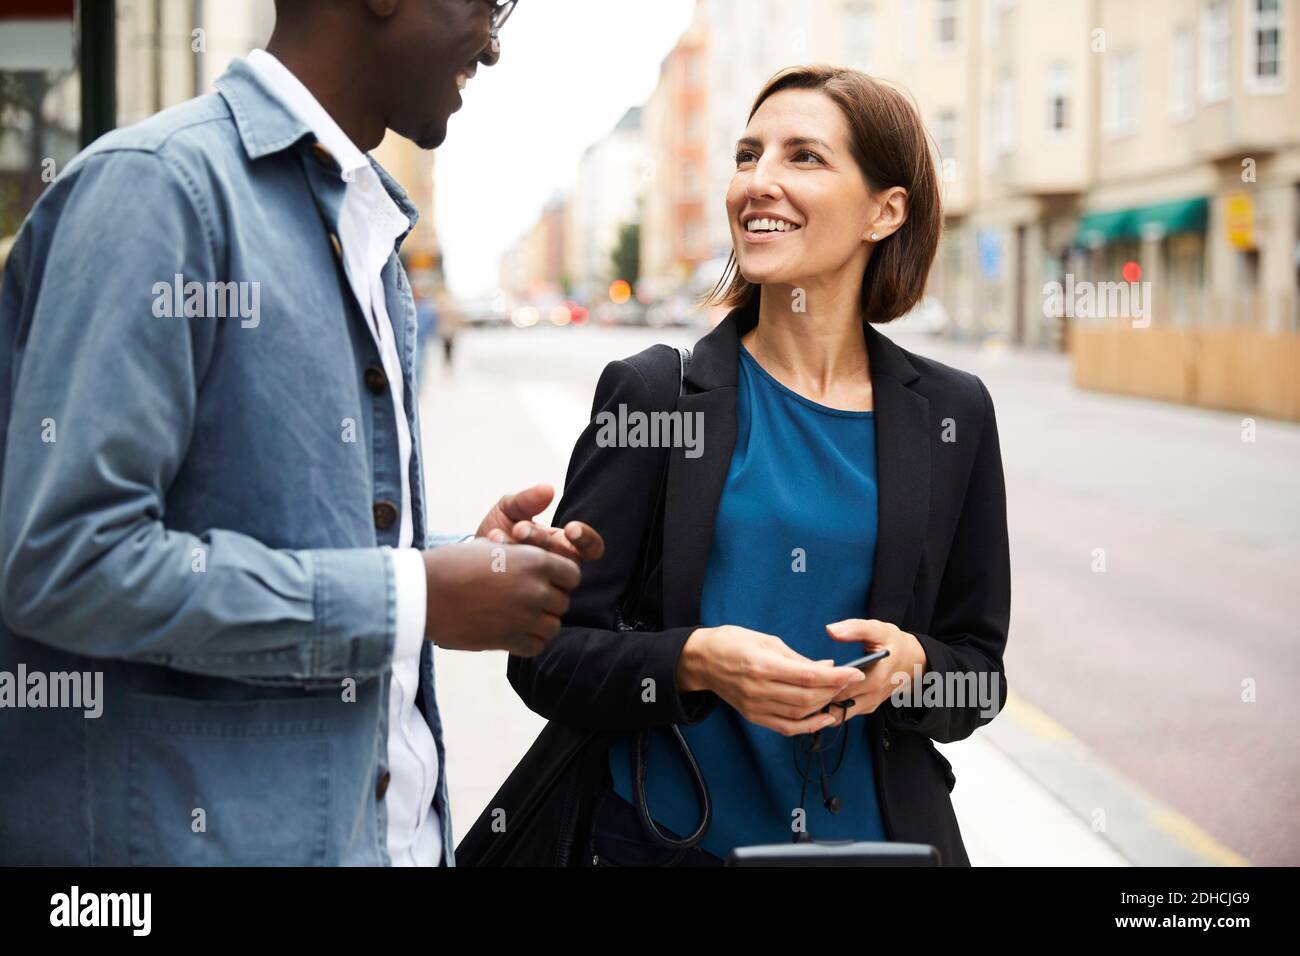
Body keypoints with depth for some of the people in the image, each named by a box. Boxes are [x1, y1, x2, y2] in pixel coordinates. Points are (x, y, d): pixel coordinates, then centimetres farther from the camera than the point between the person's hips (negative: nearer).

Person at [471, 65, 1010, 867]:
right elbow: (548, 655, -6)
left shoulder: (952, 413, 0)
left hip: (868, 832, 1)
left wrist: (909, 666, -15)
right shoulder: (650, 393, -4)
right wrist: (694, 661, -22)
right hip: (659, 839, -1)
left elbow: (979, 673, 5)